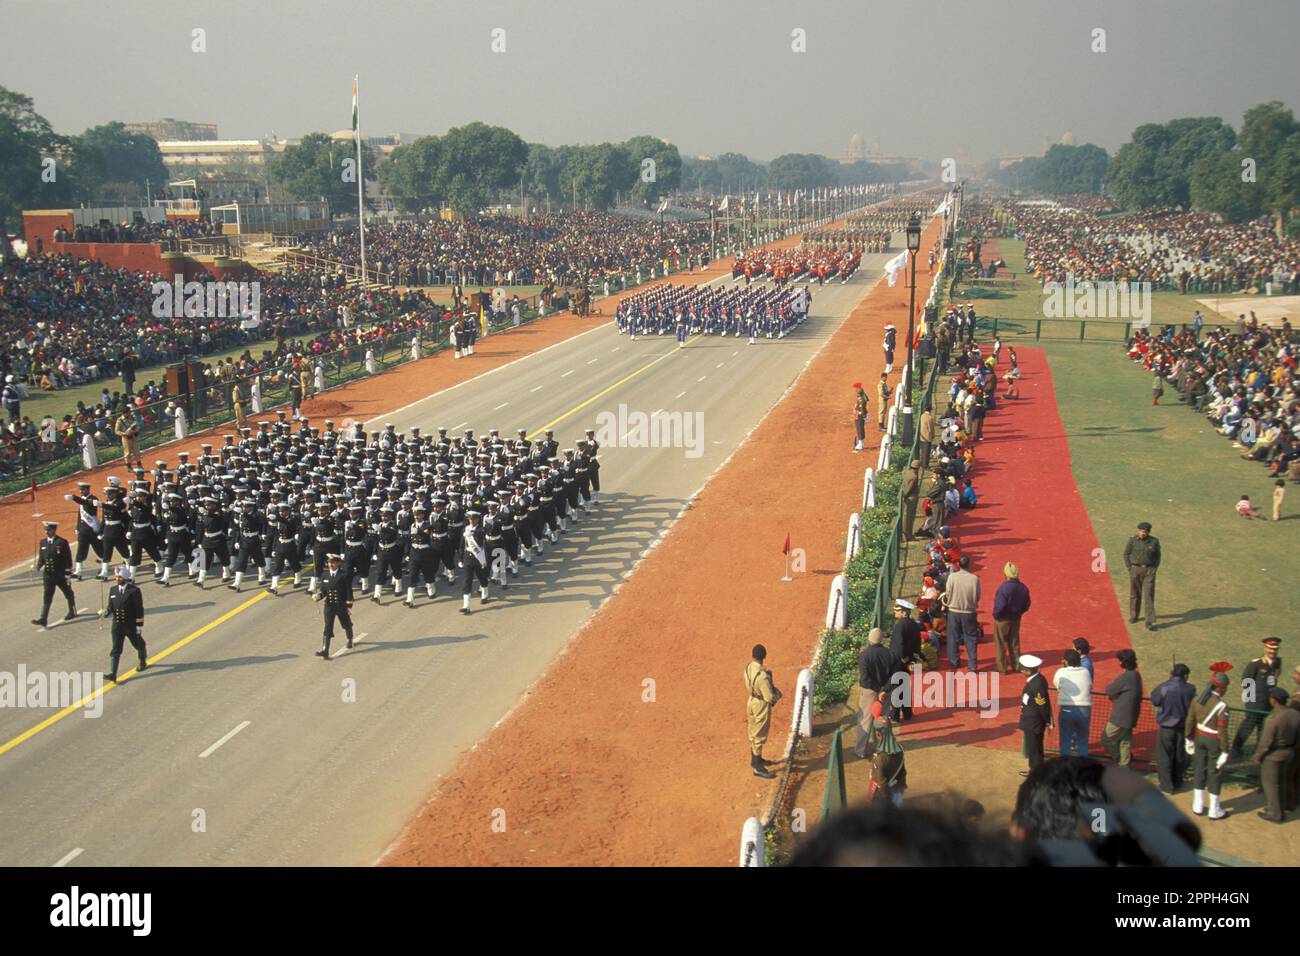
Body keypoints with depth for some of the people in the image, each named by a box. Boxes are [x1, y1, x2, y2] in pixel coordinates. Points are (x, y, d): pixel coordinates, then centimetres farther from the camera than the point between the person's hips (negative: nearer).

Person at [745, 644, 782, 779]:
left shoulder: (748, 668, -7)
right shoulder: (762, 675, -33)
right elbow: (770, 697, -28)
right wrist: (778, 695, -6)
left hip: (752, 701, 8)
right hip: (762, 706, -8)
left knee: (753, 733, 23)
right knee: (760, 736, 4)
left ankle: (755, 759, 41)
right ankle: (758, 767, 13)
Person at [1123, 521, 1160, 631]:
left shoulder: (1154, 541, -3)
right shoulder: (1133, 540, -5)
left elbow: (1157, 556, 9)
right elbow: (1126, 554, 3)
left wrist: (1154, 569, 0)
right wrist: (1130, 569, -4)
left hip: (1149, 570, -1)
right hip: (1135, 569, 1)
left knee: (1149, 596, -6)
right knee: (1135, 594, 11)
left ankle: (1149, 622, -7)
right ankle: (1134, 616, 31)